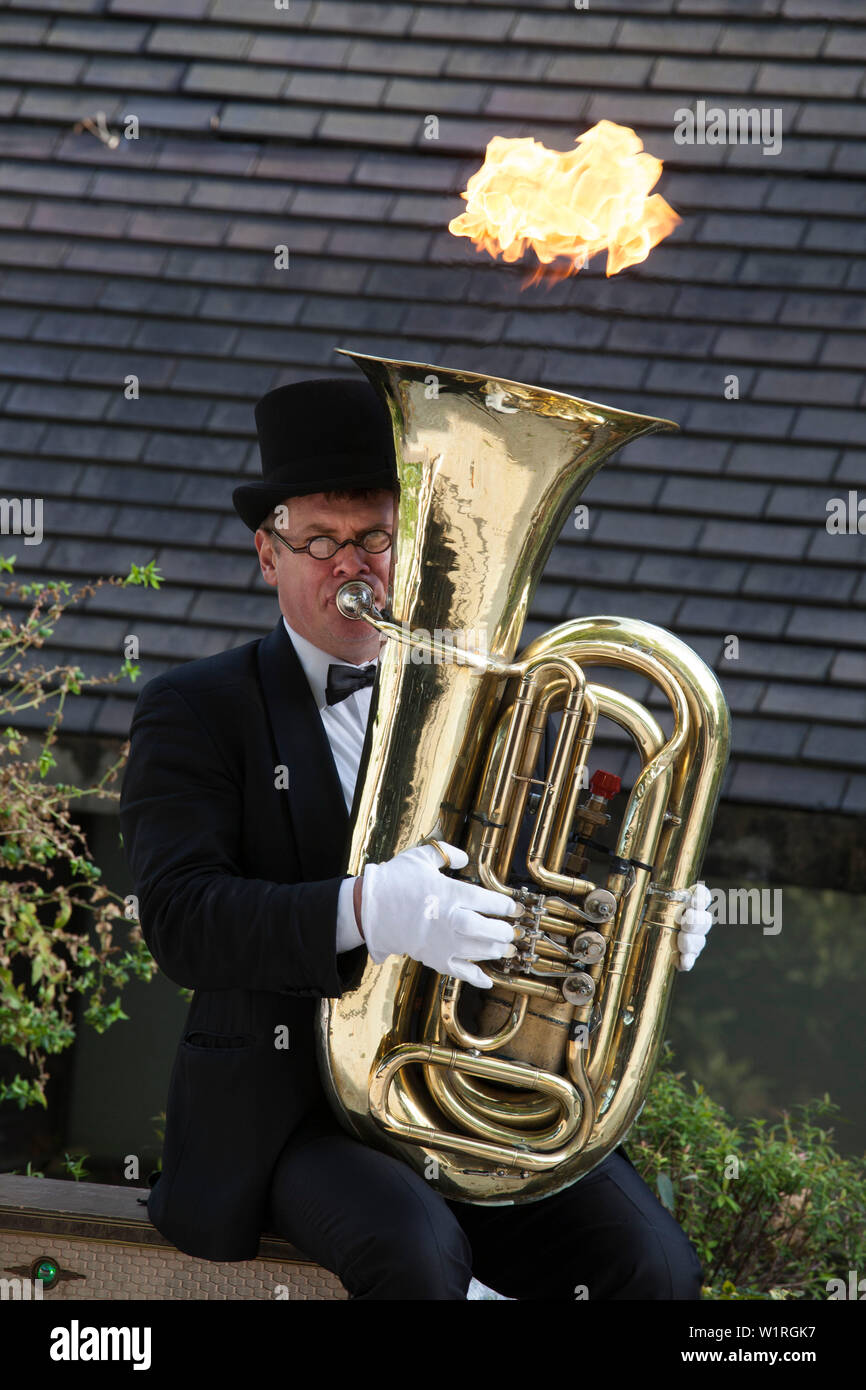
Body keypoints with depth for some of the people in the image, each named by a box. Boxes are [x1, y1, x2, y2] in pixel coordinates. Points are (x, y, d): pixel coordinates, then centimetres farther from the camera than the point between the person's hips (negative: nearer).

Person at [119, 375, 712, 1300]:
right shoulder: (195, 712, 2)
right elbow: (180, 919, -14)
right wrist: (363, 913, -32)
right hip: (294, 1111, -4)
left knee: (650, 1266, -22)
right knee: (418, 1253, -34)